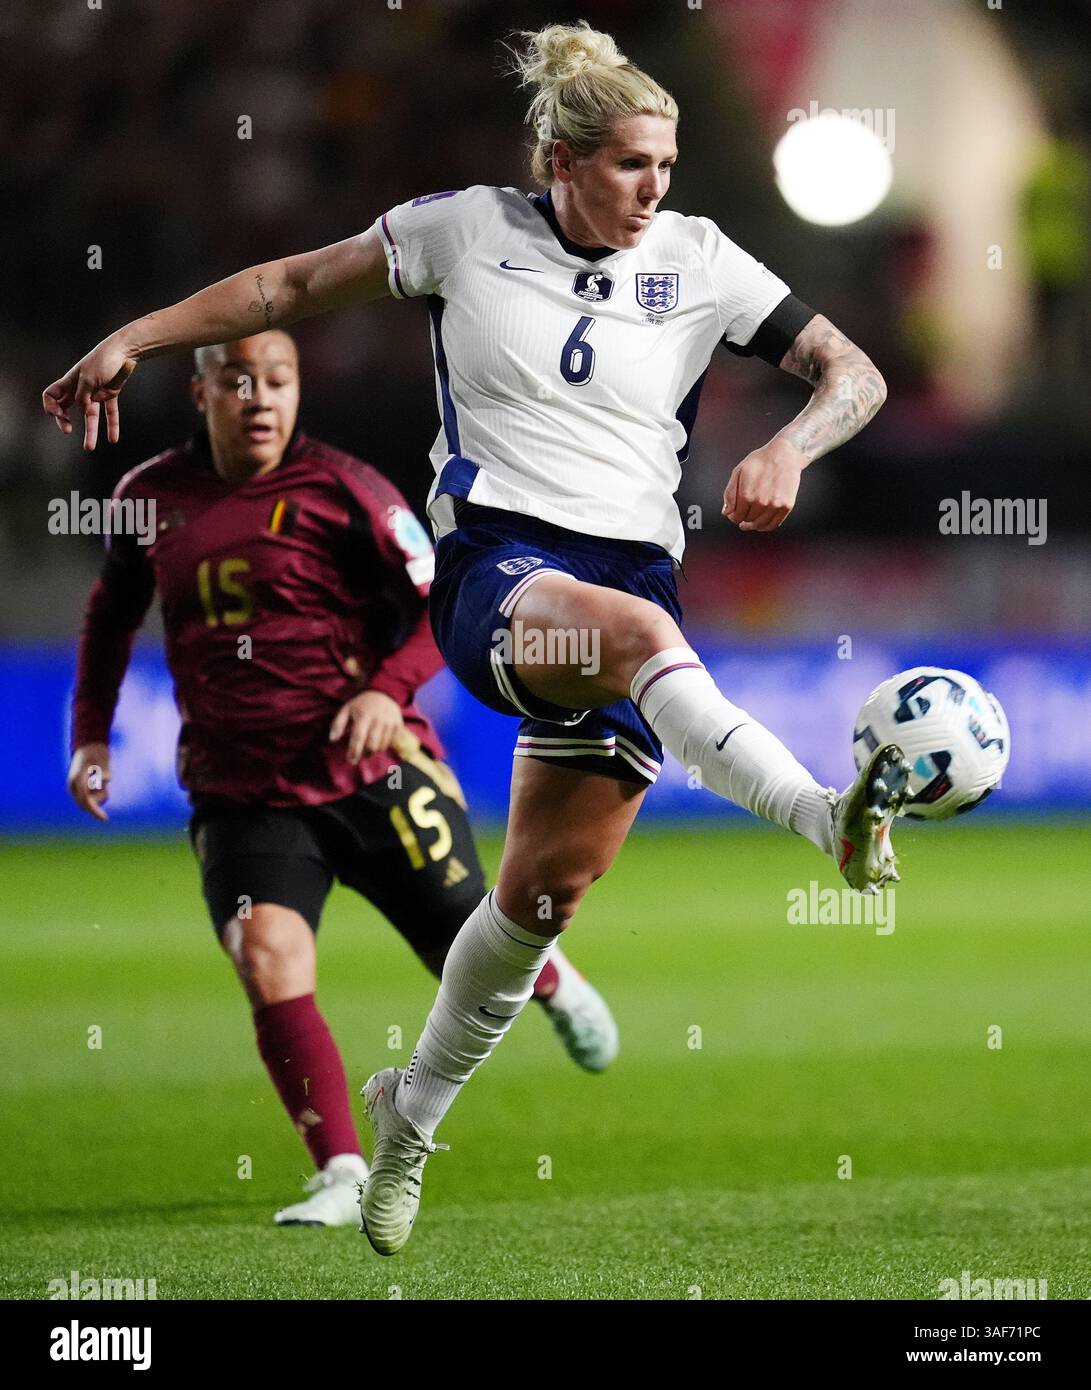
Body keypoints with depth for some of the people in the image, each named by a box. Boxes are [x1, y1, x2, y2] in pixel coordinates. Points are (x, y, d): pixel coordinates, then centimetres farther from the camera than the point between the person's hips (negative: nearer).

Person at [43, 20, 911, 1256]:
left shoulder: (697, 262, 7)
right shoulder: (467, 230, 5)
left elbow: (852, 374, 8)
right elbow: (296, 285, 15)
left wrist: (787, 450, -12)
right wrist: (135, 338, 11)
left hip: (633, 573, 3)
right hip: (493, 563, -3)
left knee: (550, 887, 0)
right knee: (639, 632, -38)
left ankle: (413, 1114, 22)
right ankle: (832, 817, -56)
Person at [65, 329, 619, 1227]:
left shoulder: (338, 489, -7)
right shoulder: (152, 498, 5)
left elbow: (442, 604, -6)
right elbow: (112, 614, 23)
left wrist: (388, 688, -23)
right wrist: (92, 735, 14)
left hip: (375, 774, -2)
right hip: (239, 793, 2)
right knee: (267, 955, -23)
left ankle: (553, 984, 48)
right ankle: (343, 1178, -20)